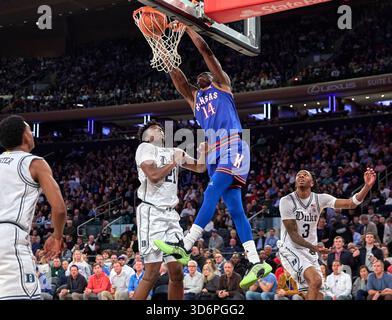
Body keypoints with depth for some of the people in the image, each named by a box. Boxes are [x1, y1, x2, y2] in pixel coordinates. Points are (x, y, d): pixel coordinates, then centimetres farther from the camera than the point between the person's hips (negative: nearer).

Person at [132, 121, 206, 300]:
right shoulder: (145, 148, -2)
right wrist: (174, 162, -5)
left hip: (171, 214, 7)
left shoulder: (174, 152, 20)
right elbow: (153, 176, -17)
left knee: (177, 273, 6)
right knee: (152, 273, -13)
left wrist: (204, 146, 10)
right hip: (152, 213, -7)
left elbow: (200, 167, 20)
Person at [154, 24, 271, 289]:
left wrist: (188, 28, 7)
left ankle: (185, 247, -27)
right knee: (235, 209, 1)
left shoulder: (222, 84, 13)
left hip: (234, 147, -7)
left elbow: (206, 51, 5)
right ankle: (257, 263, -1)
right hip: (215, 153, 7)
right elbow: (175, 73, 18)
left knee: (212, 193, -19)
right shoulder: (194, 97, 27)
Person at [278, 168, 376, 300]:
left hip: (310, 251, 6)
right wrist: (313, 247, -30)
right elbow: (293, 234, -15)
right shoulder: (286, 201, -13)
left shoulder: (320, 199, -2)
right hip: (291, 249, -6)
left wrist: (367, 186, -27)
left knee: (316, 293, 9)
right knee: (315, 280, -27)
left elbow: (351, 203, -12)